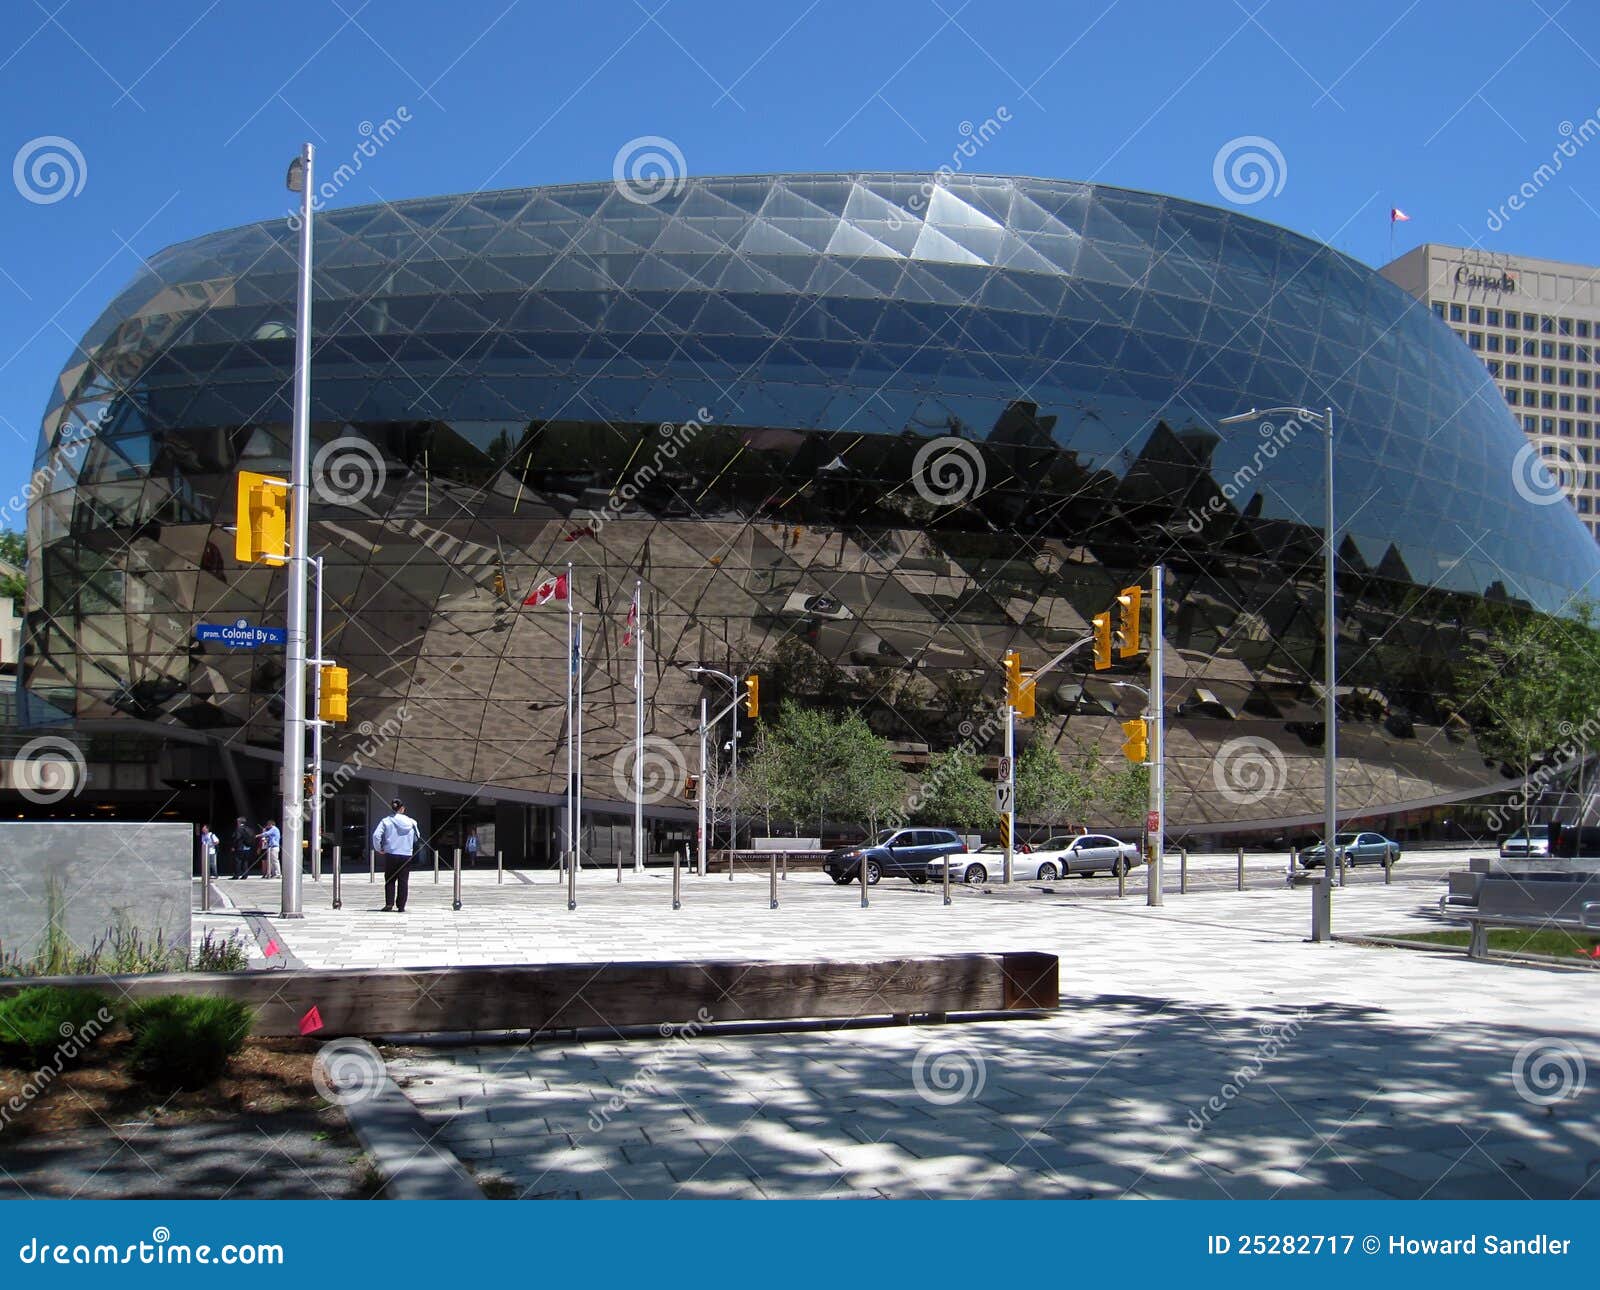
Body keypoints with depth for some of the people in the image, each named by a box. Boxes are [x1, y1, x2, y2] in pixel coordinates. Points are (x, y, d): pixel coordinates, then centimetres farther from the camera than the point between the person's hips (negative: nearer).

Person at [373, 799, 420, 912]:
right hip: (406, 855, 1)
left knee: (390, 880, 10)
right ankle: (401, 906, 6)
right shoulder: (411, 822, 0)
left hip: (390, 855, -1)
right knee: (403, 881, 7)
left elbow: (376, 836, -12)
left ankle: (389, 904, 0)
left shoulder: (386, 821, -5)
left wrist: (379, 849, 1)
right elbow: (417, 836, 10)